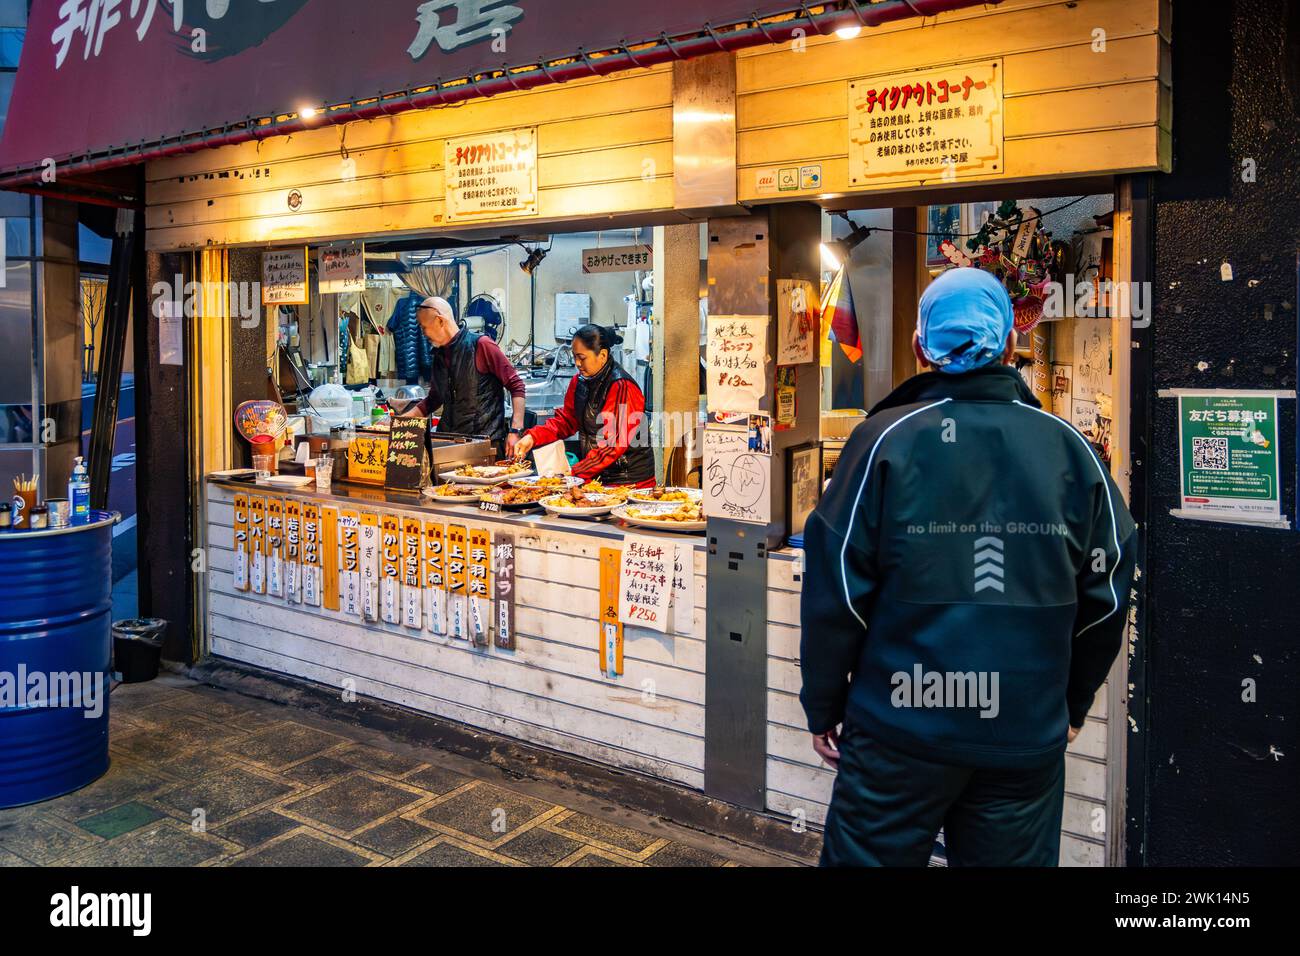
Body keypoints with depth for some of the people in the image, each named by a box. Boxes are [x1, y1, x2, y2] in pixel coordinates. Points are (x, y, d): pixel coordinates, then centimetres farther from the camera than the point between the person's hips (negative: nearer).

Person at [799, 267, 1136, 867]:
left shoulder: (887, 440, -9)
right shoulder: (1071, 449, 0)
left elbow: (837, 588, -8)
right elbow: (1106, 594, 7)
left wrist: (824, 707, 3)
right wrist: (1073, 704, 20)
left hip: (900, 730, -2)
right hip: (1030, 734, 3)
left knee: (868, 855, 13)